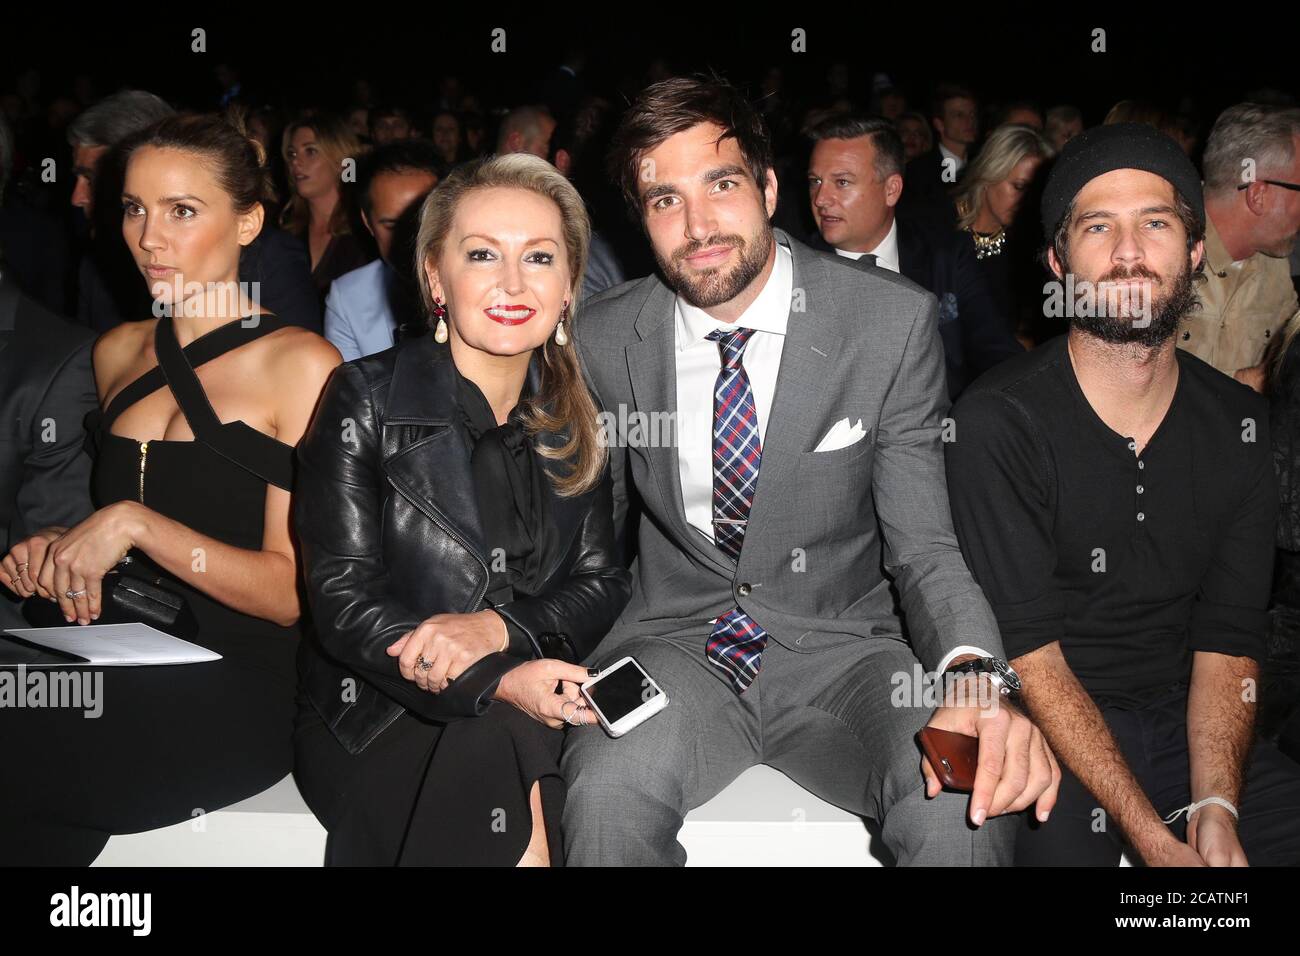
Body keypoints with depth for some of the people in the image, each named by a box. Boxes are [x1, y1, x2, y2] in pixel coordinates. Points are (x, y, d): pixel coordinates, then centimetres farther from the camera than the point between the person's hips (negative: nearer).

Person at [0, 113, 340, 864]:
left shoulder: (300, 364, -4)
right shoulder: (119, 353, 15)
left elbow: (294, 591, -8)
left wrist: (136, 525, -17)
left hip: (241, 688, -5)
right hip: (123, 662, 5)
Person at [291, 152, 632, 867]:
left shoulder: (576, 419, 9)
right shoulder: (365, 400, -4)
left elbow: (601, 585, 5)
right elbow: (344, 601, -11)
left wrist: (498, 627, -18)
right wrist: (500, 683, -24)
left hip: (537, 710, 3)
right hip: (375, 722, -3)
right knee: (495, 751, -31)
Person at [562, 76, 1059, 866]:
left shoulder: (894, 323, -8)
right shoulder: (607, 341, -2)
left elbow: (922, 541, -8)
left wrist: (973, 674, -30)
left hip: (840, 646, -1)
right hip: (675, 642, 1)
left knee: (969, 805, -31)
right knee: (607, 794, -32)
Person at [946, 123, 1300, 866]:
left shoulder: (1239, 422, 5)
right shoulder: (998, 422, -10)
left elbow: (1229, 640, 2)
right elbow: (1030, 652, -14)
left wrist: (1215, 806, -15)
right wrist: (1153, 837, -20)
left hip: (1182, 721, 4)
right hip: (1043, 731, -3)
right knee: (1062, 843, -28)